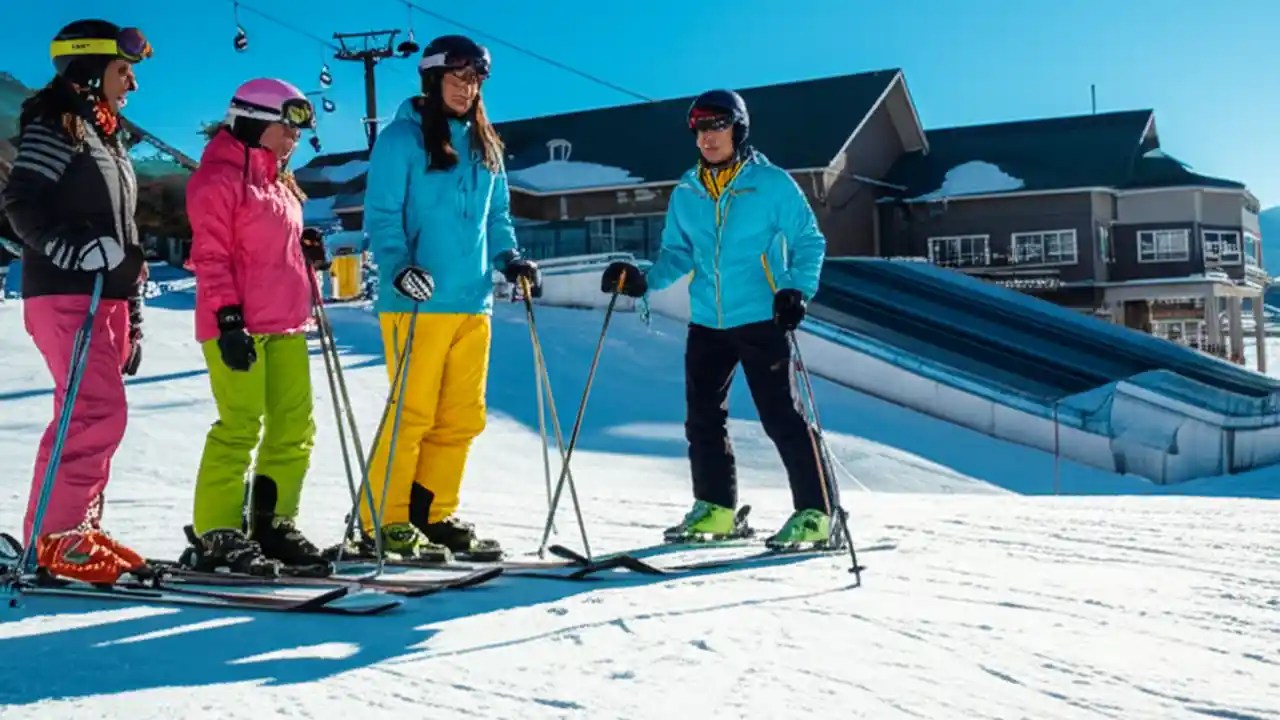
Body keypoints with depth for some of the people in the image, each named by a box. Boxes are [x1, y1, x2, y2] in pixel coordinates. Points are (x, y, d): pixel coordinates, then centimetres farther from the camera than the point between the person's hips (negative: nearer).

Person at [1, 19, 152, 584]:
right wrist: (77, 249, -27)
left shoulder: (108, 138, 23)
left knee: (91, 416, 9)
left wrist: (133, 318, 22)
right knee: (99, 413, -16)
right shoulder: (54, 124, -4)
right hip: (64, 294, -9)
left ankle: (77, 529, 15)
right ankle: (54, 536, -11)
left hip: (105, 298, 9)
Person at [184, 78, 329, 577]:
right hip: (239, 326, -9)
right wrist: (228, 318, -18)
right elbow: (210, 256, -12)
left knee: (295, 428, 7)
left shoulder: (280, 182, 20)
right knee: (241, 427, -9)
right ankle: (217, 534, 1)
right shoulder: (219, 178, -6)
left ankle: (273, 524, 17)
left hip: (286, 324, 9)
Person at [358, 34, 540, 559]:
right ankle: (384, 521, 4)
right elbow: (381, 215, -6)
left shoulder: (484, 146, 18)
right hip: (417, 301, -6)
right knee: (413, 414, -6)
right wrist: (399, 268, -21)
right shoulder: (402, 138, -1)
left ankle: (433, 516, 17)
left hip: (473, 301, 6)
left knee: (462, 417, 6)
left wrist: (510, 259, 5)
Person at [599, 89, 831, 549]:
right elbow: (678, 253, 14)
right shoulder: (686, 194, 9)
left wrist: (797, 291, -17)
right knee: (702, 417, 10)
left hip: (762, 321, -6)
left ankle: (815, 511, 2)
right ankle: (715, 508, 24)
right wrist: (644, 279, -3)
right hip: (706, 324, 6)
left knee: (781, 417, -6)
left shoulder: (772, 184, -5)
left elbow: (809, 241, -2)